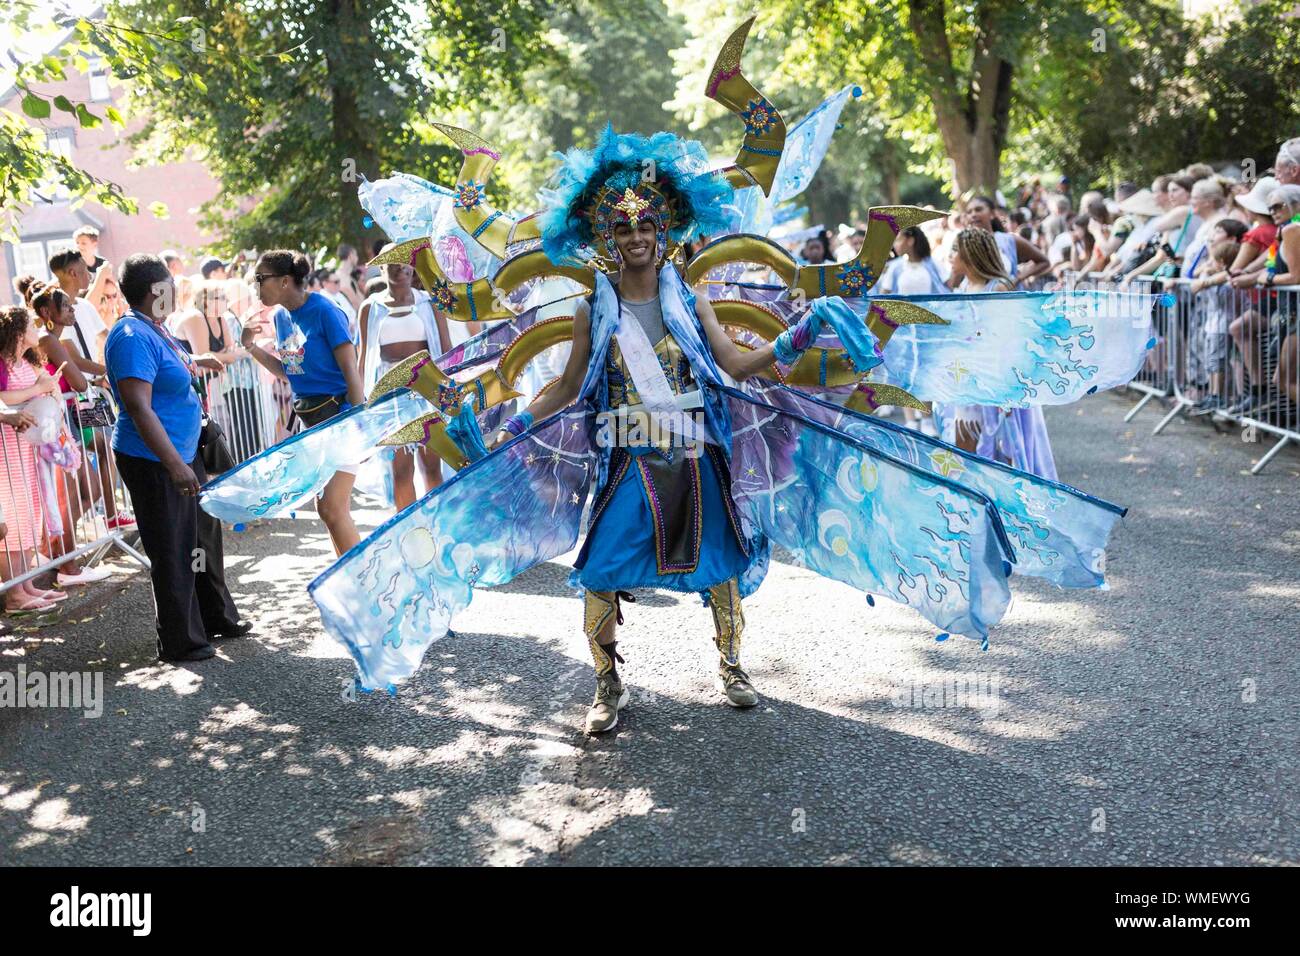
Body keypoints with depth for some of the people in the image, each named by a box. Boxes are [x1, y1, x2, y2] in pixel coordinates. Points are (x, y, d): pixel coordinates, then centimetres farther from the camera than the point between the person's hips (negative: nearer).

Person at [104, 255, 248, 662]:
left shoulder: (155, 330, 9)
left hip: (183, 453, 10)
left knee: (204, 534, 20)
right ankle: (180, 641, 14)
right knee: (173, 551, 1)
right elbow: (138, 408, -28)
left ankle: (216, 617, 36)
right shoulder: (133, 338, -22)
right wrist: (175, 466, -30)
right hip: (154, 462, -10)